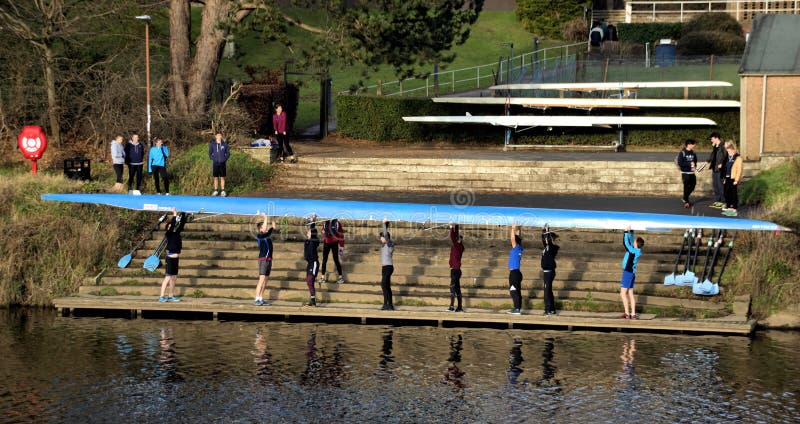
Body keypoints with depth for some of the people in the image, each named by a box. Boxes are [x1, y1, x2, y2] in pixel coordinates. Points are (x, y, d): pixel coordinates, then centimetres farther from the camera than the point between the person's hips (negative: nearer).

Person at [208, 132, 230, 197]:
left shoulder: (224, 144, -1)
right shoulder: (212, 144, -2)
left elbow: (228, 153, 6)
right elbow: (210, 153, 6)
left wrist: (225, 159, -5)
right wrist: (213, 159, -6)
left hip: (222, 163, 0)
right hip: (215, 163, 0)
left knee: (222, 177, 4)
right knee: (216, 177, 6)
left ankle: (223, 191, 9)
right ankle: (216, 191, 13)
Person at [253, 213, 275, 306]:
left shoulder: (267, 235, 15)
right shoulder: (259, 236, -7)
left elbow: (274, 227, 25)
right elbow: (264, 231, -26)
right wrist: (265, 218, -19)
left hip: (269, 259, 8)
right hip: (263, 259, -8)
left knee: (265, 281, 7)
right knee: (261, 280, -13)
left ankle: (261, 299, 9)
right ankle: (257, 299, -15)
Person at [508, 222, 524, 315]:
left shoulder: (516, 248, -10)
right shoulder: (519, 248, 11)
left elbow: (513, 239, -19)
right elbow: (516, 238, 25)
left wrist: (513, 229, -10)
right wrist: (514, 230, 25)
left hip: (514, 273, -9)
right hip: (516, 272, 9)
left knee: (514, 291, -10)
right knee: (517, 291, 11)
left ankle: (517, 309, -13)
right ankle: (517, 308, 14)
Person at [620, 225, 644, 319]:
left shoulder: (633, 251, -18)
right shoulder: (636, 251, 6)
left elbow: (625, 242, -15)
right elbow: (630, 241, 20)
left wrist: (626, 232, -7)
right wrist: (631, 232, 17)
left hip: (628, 273, -9)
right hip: (631, 273, 9)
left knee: (623, 293, -6)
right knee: (630, 294, 10)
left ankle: (627, 313, -8)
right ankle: (633, 314, 10)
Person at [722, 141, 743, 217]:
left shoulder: (738, 158, -12)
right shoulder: (729, 158, 15)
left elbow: (739, 170, -15)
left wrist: (736, 180, -18)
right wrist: (725, 178, 19)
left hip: (733, 180, -9)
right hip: (728, 178, 9)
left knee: (734, 194, -3)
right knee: (727, 193, 12)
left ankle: (734, 210, 2)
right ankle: (728, 208, 22)